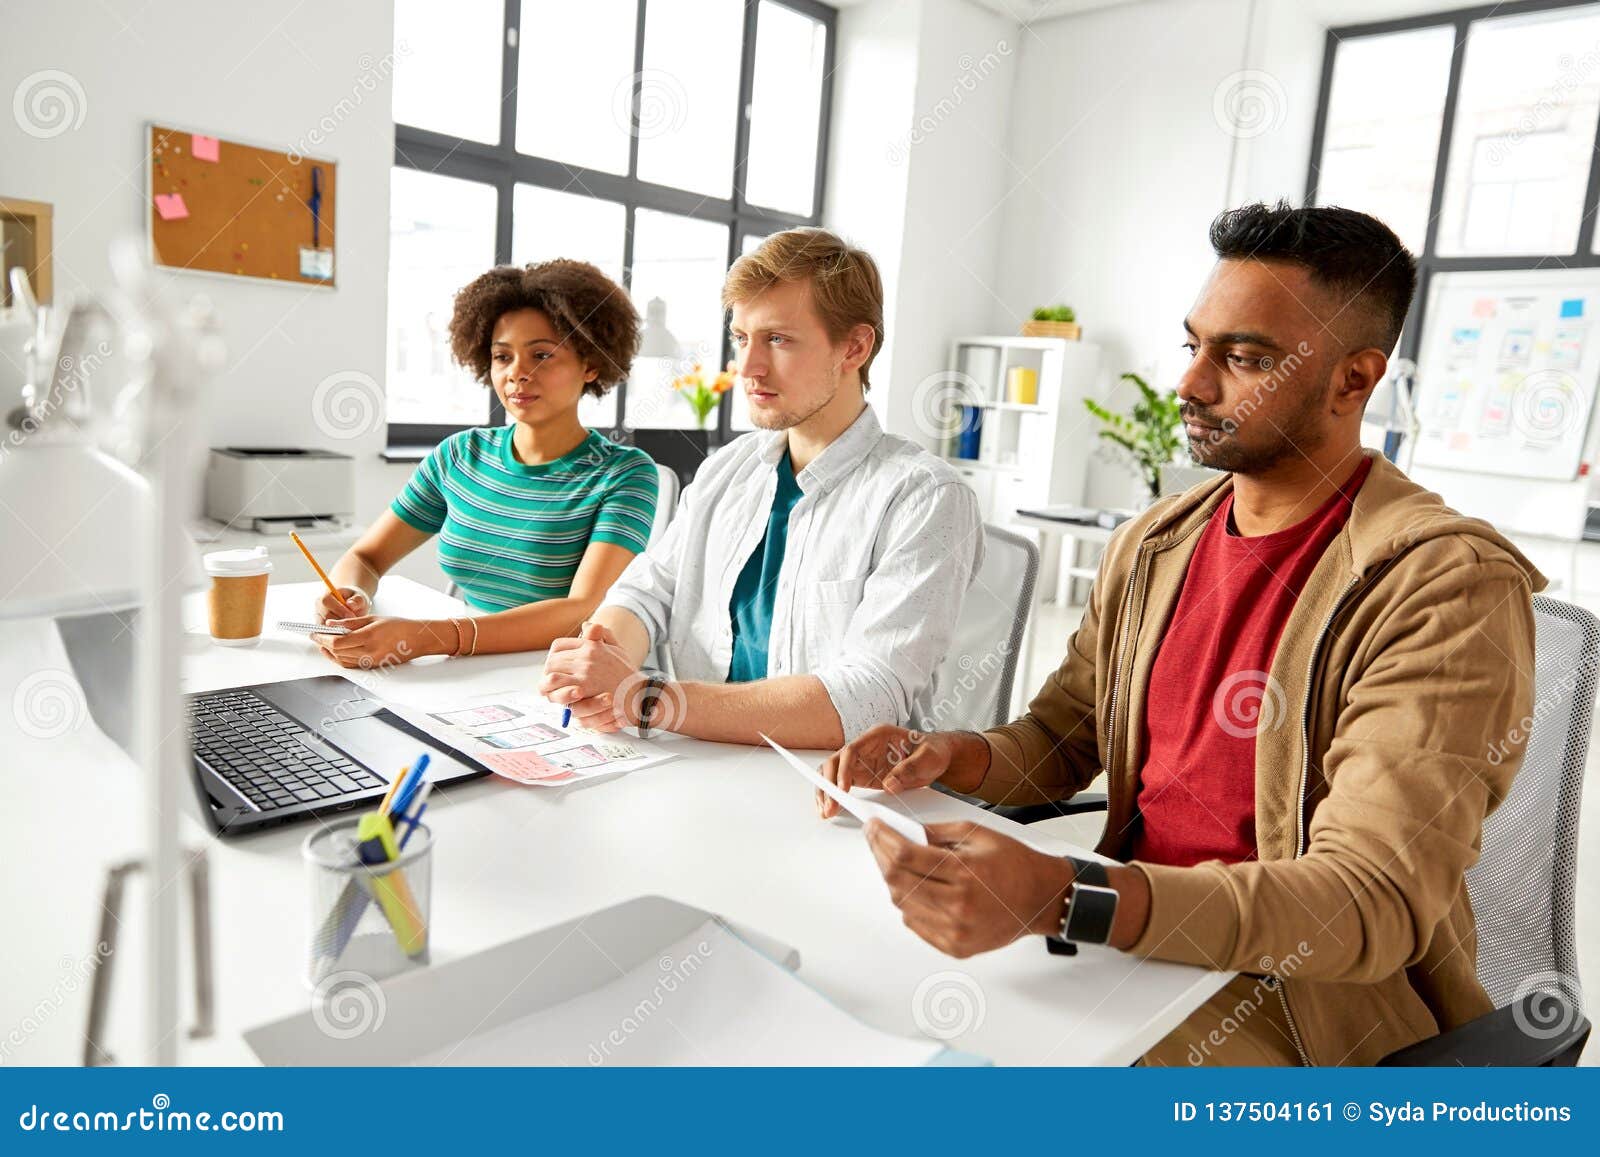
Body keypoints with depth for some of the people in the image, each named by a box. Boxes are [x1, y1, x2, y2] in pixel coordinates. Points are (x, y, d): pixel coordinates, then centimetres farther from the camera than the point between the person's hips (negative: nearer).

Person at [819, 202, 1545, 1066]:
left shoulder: (1448, 587, -17)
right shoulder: (1150, 547, 5)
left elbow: (1374, 905, -25)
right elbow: (1058, 741, 11)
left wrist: (1060, 896, -39)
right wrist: (951, 757, -13)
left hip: (1284, 996, -5)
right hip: (1131, 941, 6)